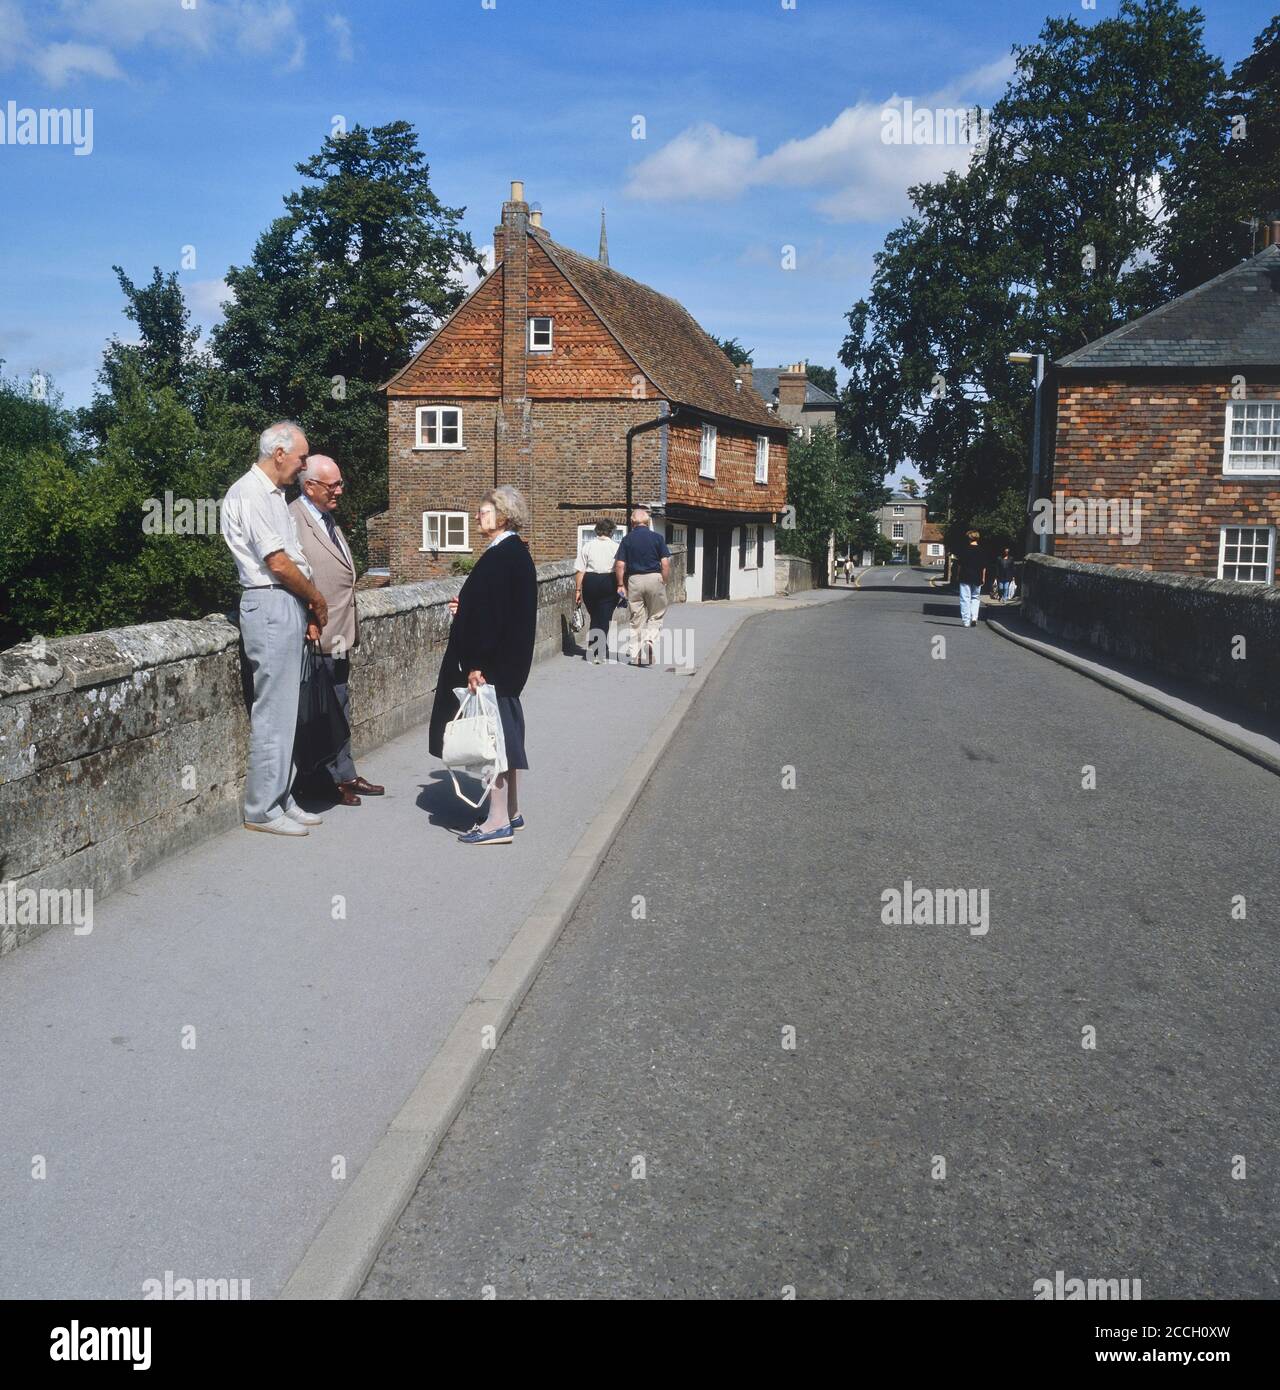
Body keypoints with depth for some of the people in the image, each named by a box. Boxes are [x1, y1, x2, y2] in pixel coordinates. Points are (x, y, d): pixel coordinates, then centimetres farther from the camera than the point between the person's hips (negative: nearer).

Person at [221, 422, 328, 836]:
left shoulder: (272, 494, 19)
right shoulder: (249, 494, -12)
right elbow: (278, 563, -16)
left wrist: (309, 607, 7)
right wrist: (318, 599, -4)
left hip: (288, 606, 10)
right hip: (271, 605, -10)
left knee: (284, 710, 12)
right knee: (272, 713, -6)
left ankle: (282, 800, 20)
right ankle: (262, 810, 2)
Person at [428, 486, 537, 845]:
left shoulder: (501, 557, -18)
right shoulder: (516, 552, 12)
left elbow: (494, 613, -23)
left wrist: (477, 665, -22)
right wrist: (464, 607, 10)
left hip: (493, 662, -10)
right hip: (509, 661, 10)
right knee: (503, 734, 16)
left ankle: (498, 821, 2)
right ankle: (511, 811, 25)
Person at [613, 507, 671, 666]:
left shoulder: (627, 539, 1)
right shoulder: (657, 537, -1)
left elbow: (620, 565, -3)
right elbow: (665, 563, -6)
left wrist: (620, 585, 6)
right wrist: (664, 582, 4)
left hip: (634, 580, 1)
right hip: (654, 578, -1)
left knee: (636, 619, 9)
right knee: (656, 617, 11)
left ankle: (635, 656, 10)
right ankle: (649, 640, -15)